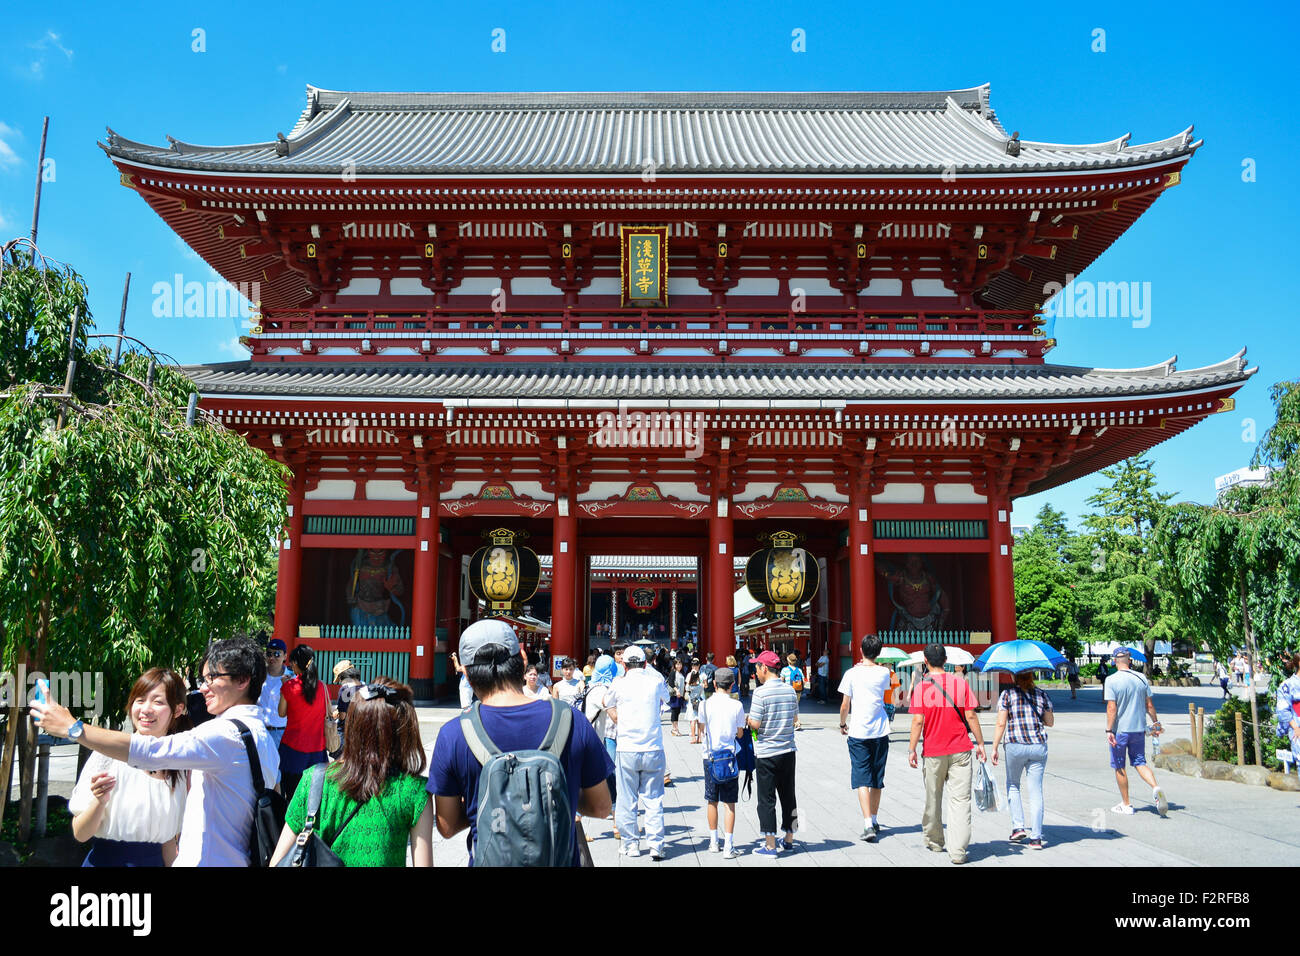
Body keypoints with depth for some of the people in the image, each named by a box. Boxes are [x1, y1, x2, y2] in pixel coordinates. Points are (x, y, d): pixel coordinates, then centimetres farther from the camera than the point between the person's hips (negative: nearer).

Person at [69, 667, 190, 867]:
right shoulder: (108, 753, -12)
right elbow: (80, 834, -10)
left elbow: (169, 838, 7)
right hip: (106, 860, -3)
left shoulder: (180, 769, 0)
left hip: (155, 861, 3)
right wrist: (100, 801, -26)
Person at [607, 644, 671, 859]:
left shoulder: (618, 684, 0)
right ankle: (655, 845, 2)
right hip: (654, 749, 1)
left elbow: (613, 714, 13)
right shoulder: (657, 682, 2)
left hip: (627, 749, -1)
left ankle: (631, 845, 14)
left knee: (627, 800, 9)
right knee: (653, 799, 6)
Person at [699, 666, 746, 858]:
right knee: (729, 803, 2)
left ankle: (714, 842, 23)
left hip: (710, 757, 2)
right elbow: (740, 734, 0)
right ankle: (728, 846, 0)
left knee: (712, 801, 14)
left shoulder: (705, 705, -5)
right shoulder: (737, 705, -8)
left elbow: (702, 730, 6)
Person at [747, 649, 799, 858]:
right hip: (788, 751, 6)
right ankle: (789, 839, 27)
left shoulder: (761, 692, -17)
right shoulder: (790, 690, 1)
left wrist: (748, 720, 3)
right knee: (788, 796, 17)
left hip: (766, 753, -5)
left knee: (766, 799, 3)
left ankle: (770, 846, 7)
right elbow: (795, 718, 12)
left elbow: (755, 724, -18)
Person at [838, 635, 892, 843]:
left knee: (862, 779, -4)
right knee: (877, 779, 14)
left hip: (858, 733, -3)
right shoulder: (884, 673, 0)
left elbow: (845, 705, -3)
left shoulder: (852, 674, -7)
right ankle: (874, 820, 26)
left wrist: (843, 724, 14)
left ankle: (868, 825, -16)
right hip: (880, 732, 3)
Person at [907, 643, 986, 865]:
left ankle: (934, 840, 30)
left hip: (934, 751, -1)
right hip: (960, 749, 1)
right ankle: (958, 851, -5)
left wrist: (912, 749, -4)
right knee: (960, 799, 0)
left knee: (933, 798, 15)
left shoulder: (921, 686, -6)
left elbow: (918, 721, -10)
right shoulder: (960, 683, 0)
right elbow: (970, 716, -1)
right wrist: (980, 743, 8)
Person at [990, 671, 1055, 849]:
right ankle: (1036, 837, 5)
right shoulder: (1042, 695, 7)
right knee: (1036, 791, 5)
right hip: (1039, 746, 2)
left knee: (1013, 785, 19)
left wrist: (994, 749, -1)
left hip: (1015, 746, -2)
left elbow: (1001, 724, -6)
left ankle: (1018, 827, 11)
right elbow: (1050, 722, 15)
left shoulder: (1007, 694, -2)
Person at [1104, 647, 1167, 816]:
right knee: (1140, 763, 13)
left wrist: (1109, 730, -14)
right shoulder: (1141, 678, 2)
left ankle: (1126, 804, 13)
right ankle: (1156, 787, -14)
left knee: (1120, 767, 7)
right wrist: (1156, 723, 20)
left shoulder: (1112, 680, -13)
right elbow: (1149, 705, 8)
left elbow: (1111, 708, -17)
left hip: (1120, 730, -4)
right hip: (1139, 728, 4)